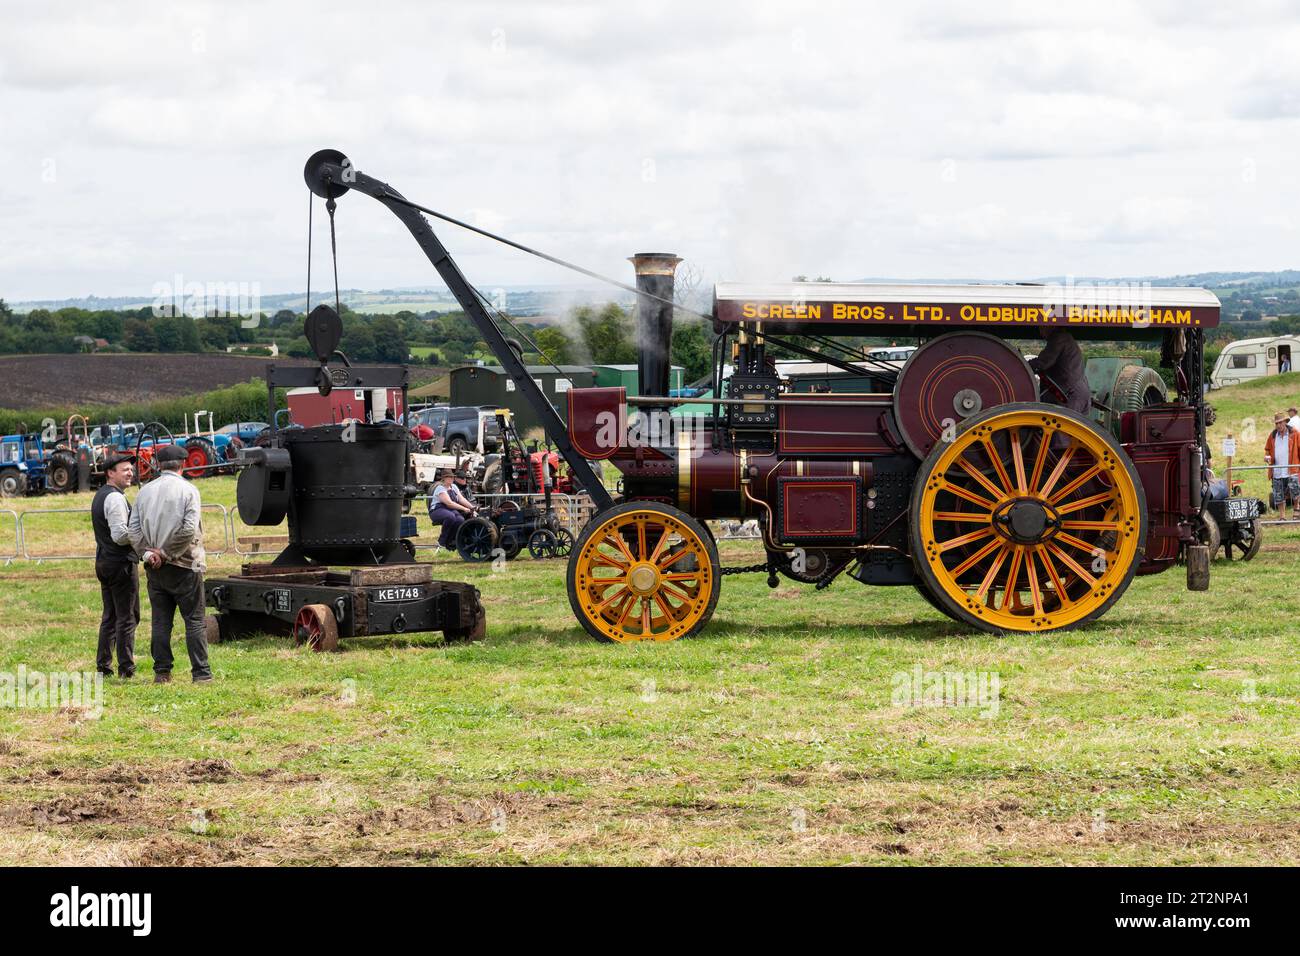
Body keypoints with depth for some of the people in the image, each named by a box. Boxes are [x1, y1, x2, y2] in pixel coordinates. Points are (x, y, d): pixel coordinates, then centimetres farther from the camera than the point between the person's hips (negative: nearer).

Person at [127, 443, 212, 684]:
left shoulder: (145, 491, 6)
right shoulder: (188, 490, -7)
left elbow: (134, 530, 0)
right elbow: (189, 530, -17)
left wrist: (148, 553, -5)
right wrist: (167, 553, -10)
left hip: (155, 568, 4)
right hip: (184, 565, -4)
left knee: (160, 621, 9)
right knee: (194, 620, 1)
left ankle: (161, 671, 8)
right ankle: (201, 673, -1)